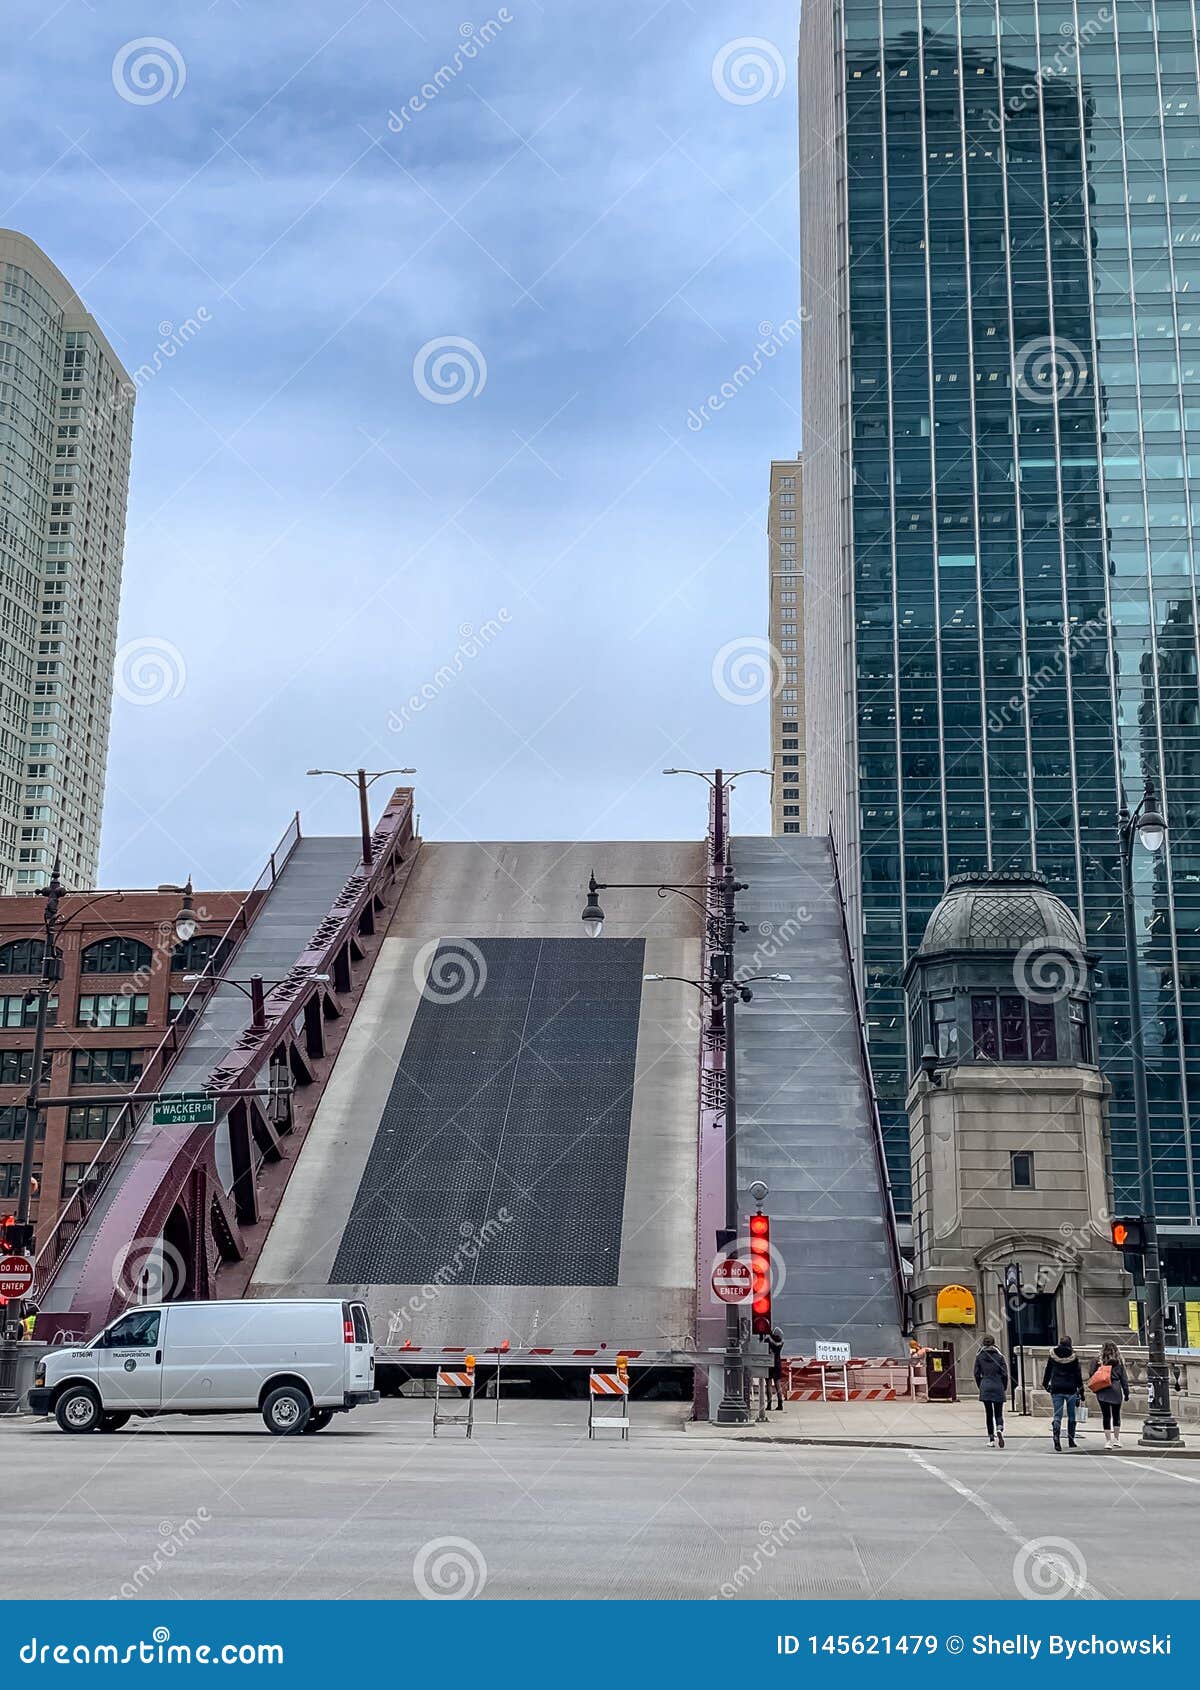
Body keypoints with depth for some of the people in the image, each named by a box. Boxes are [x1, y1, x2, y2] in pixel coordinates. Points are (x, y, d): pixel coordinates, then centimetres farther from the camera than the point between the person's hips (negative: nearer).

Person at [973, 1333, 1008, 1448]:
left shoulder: (979, 1356, 2)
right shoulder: (999, 1356, -1)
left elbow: (977, 1374, 3)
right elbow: (1005, 1374, -2)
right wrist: (1005, 1388, 9)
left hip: (985, 1388, 1)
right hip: (998, 1388, -1)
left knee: (989, 1414, 9)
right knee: (998, 1413, 6)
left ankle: (991, 1439, 8)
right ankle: (999, 1430, -24)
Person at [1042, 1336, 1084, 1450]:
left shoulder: (1052, 1356, 3)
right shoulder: (1073, 1357, -3)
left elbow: (1047, 1372, 12)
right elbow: (1078, 1374, -1)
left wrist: (1045, 1384, 25)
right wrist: (1080, 1389, 6)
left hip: (1056, 1389, 1)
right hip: (1071, 1389, -1)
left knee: (1057, 1415, -1)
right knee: (1071, 1416, 13)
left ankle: (1056, 1437, -21)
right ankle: (1071, 1440, 16)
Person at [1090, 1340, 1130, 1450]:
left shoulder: (1099, 1361, -3)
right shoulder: (1119, 1362, 1)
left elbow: (1092, 1376, -1)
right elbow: (1124, 1378, 4)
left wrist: (1094, 1390, 13)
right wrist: (1126, 1392, 9)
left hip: (1102, 1392, -1)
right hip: (1116, 1390, 1)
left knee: (1106, 1416, 2)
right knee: (1116, 1415, 14)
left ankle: (1108, 1441, 0)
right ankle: (1116, 1440, 19)